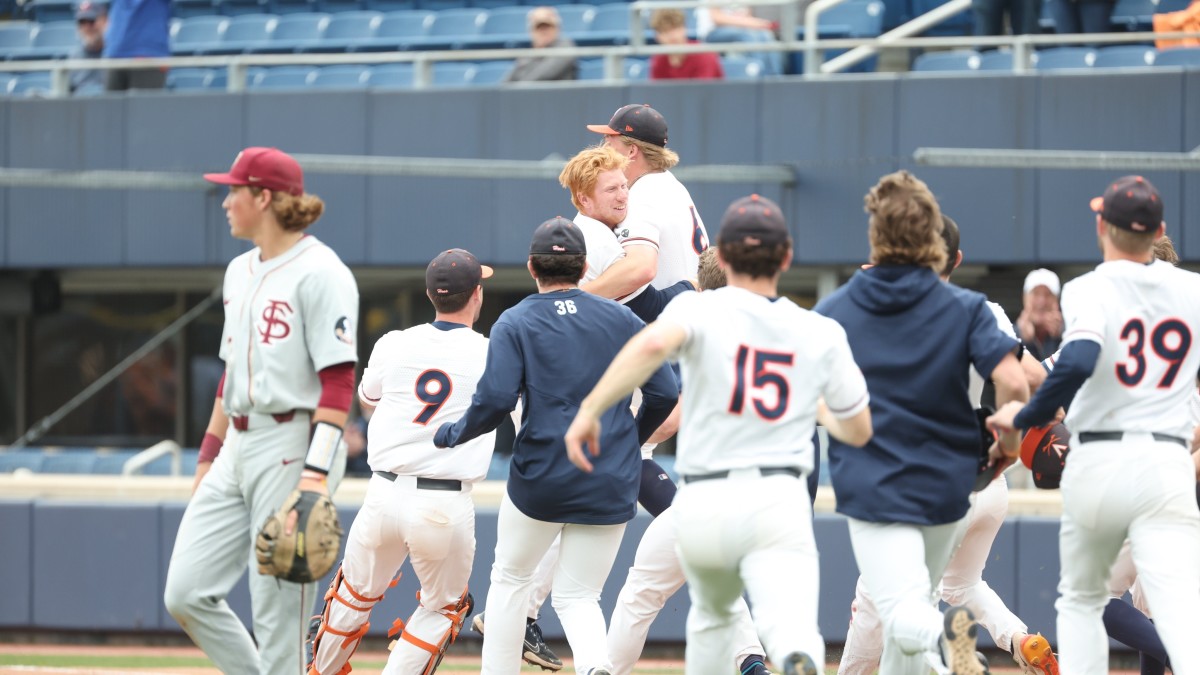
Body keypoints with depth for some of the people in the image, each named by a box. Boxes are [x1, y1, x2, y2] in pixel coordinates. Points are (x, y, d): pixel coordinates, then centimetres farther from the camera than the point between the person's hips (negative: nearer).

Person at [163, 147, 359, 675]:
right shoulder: (241, 271, 17)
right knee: (186, 593, 0)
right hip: (238, 448, 9)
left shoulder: (319, 273, -10)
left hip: (293, 447, -9)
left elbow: (338, 383, -16)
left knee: (278, 612, -8)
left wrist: (316, 474, -23)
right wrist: (208, 456, 20)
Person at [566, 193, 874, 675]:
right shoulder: (822, 334, 10)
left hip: (703, 506, 1)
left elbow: (654, 344, -23)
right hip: (779, 502, -1)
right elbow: (858, 431, 21)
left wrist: (590, 409, -21)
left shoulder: (699, 310, 1)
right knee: (792, 631, -20)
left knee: (711, 617, 30)